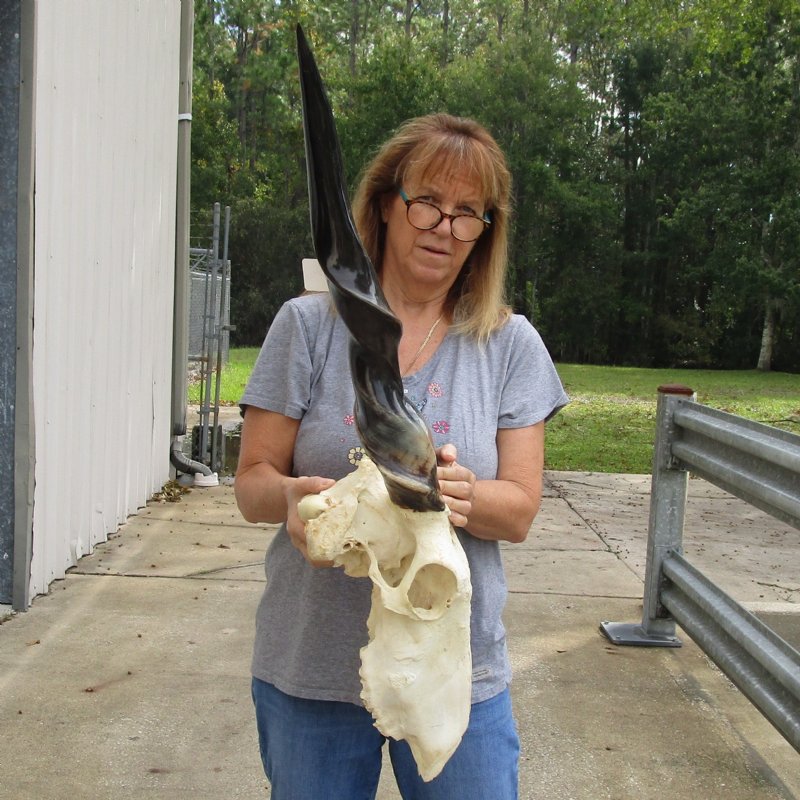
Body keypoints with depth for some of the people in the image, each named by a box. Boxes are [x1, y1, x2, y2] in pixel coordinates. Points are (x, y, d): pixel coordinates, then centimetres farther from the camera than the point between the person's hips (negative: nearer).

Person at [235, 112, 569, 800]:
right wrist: (291, 497, -26)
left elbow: (520, 511, -3)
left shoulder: (509, 343, 0)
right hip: (311, 666, 0)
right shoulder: (308, 325, -2)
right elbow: (252, 482, -2)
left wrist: (463, 495, -25)